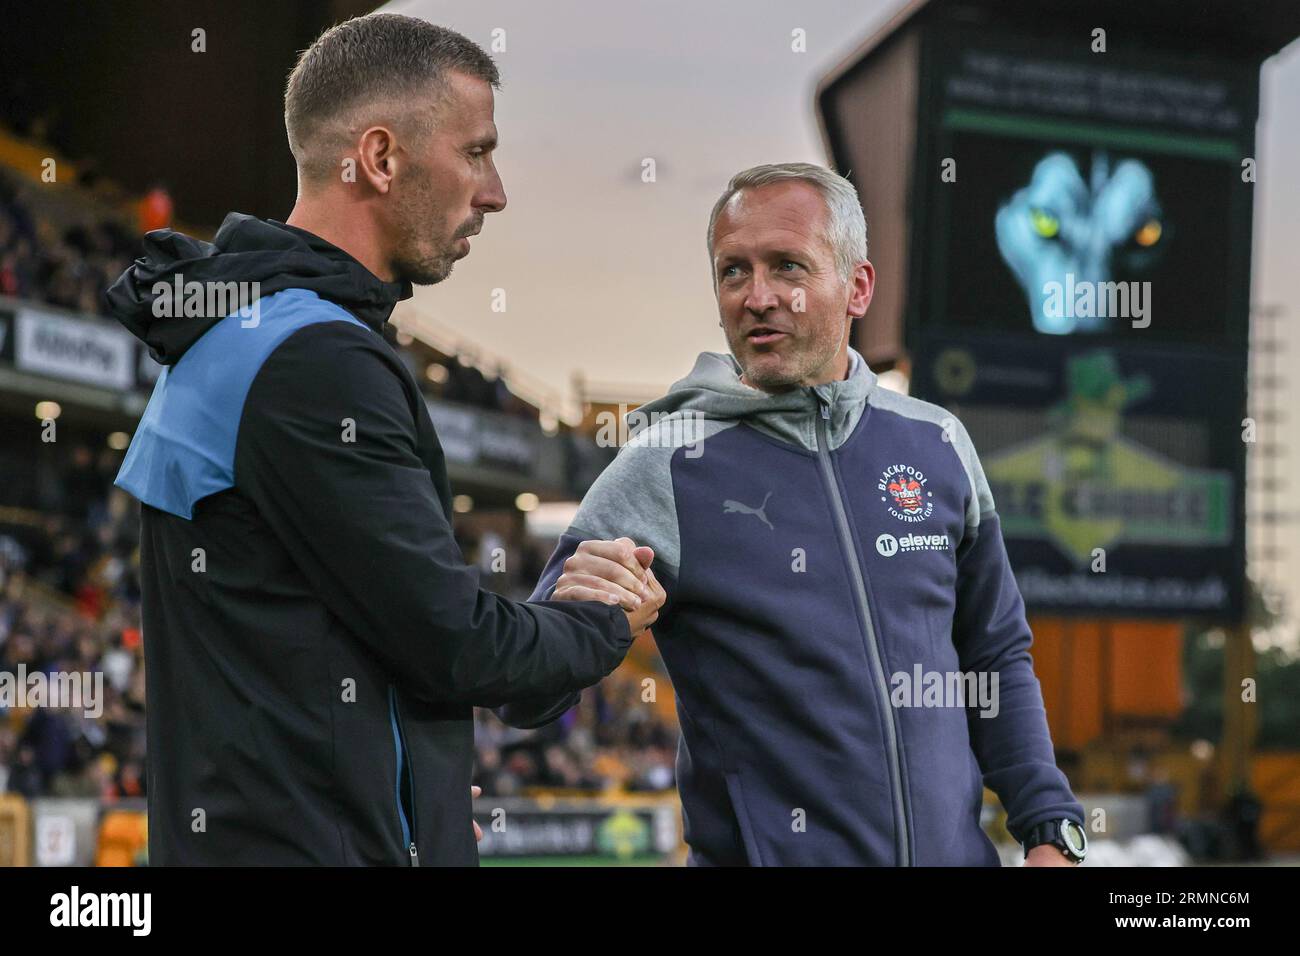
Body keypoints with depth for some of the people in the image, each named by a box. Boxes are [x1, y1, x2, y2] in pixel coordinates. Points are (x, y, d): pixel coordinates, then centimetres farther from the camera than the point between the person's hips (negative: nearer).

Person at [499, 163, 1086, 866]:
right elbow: (525, 701, -10)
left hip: (953, 849, 3)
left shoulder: (935, 446, 3)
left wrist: (1050, 832, 4)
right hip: (765, 854, -3)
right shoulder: (665, 468, -9)